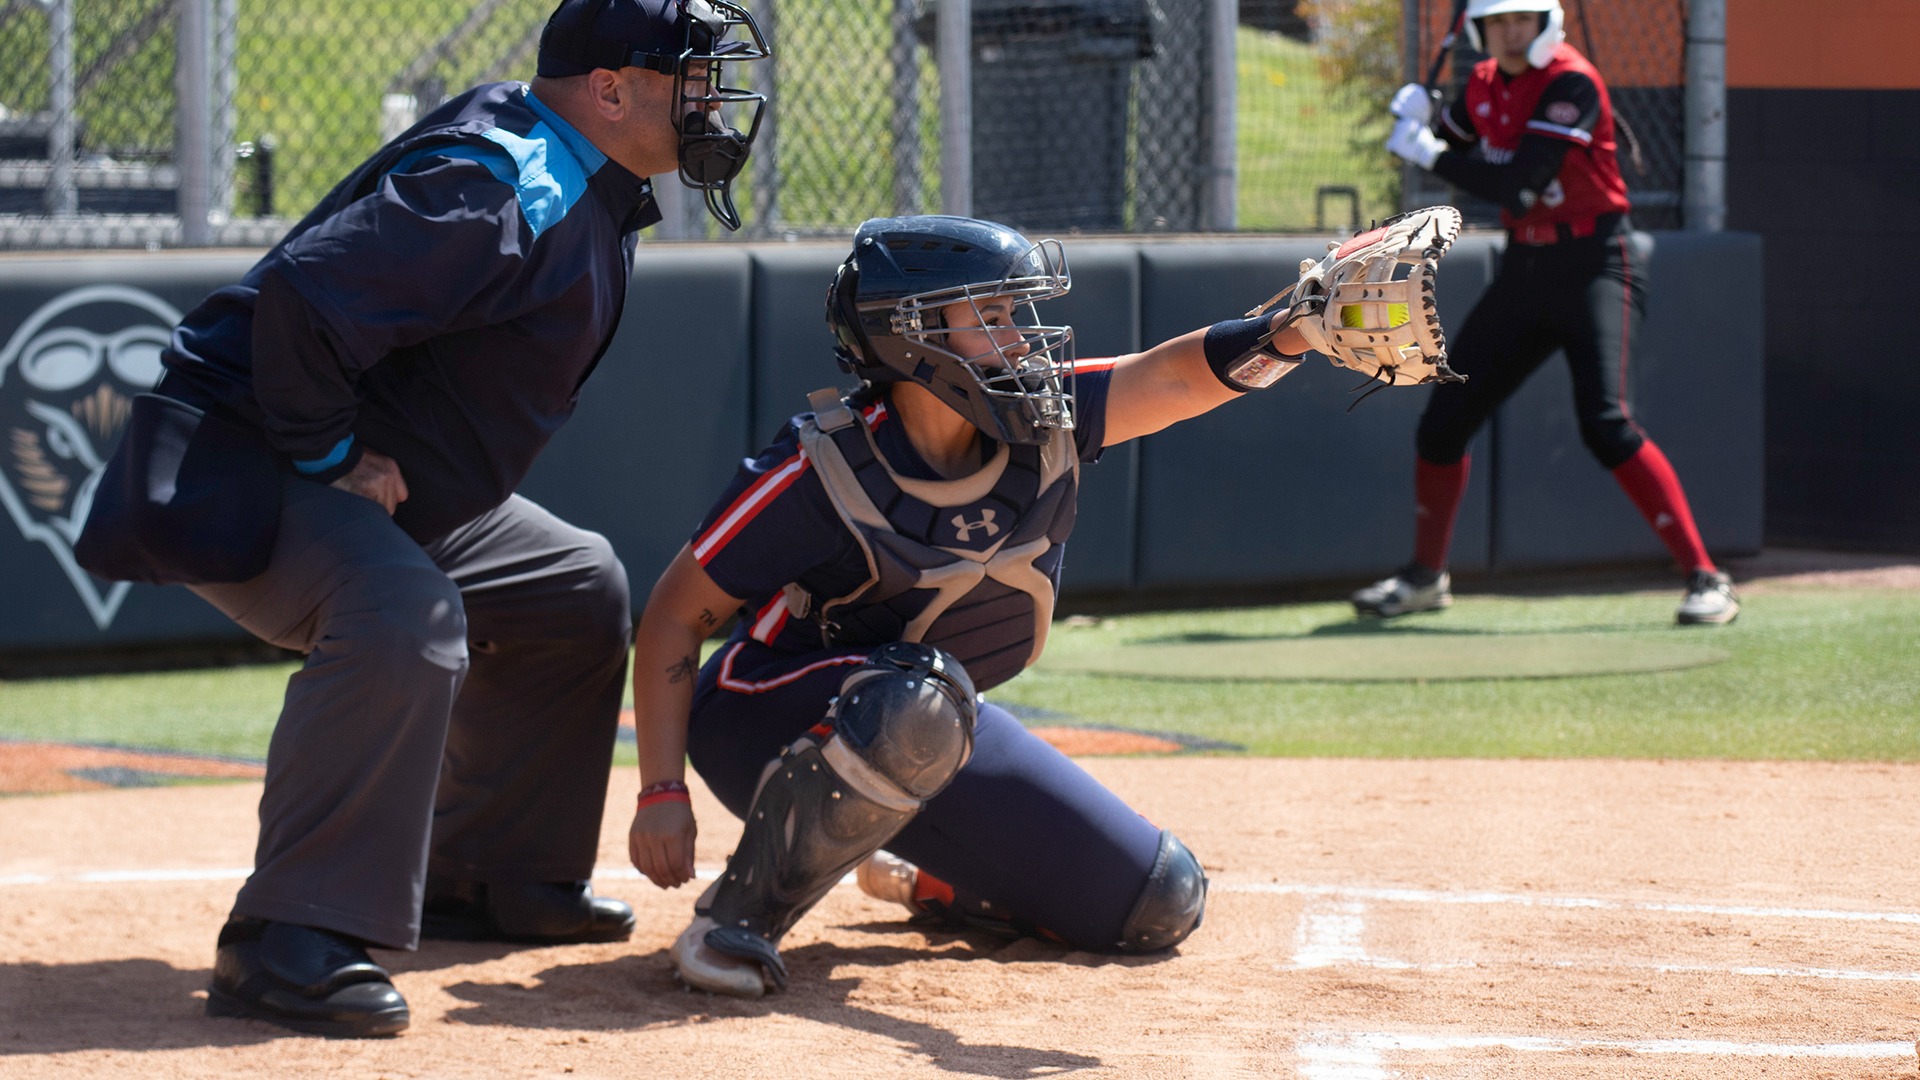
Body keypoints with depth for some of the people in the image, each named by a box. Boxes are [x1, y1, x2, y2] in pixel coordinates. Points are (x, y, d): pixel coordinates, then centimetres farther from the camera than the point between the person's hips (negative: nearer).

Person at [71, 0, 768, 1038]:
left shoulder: (589, 187, 9)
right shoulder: (497, 189, -25)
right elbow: (301, 300, -35)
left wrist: (361, 459, 10)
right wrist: (333, 459, -24)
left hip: (389, 482, 11)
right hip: (237, 471, -11)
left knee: (575, 590, 19)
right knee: (401, 614, -36)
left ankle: (490, 877, 26)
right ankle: (290, 943, -36)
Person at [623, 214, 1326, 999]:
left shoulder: (1041, 425, -11)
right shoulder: (823, 469, -25)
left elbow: (1179, 376, -24)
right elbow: (675, 615, -19)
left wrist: (1299, 329, -45)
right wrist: (662, 793, -25)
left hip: (937, 734, 6)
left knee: (1160, 904, 3)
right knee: (915, 703, -42)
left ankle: (919, 877, 23)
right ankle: (741, 916, -24)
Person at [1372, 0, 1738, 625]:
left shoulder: (1571, 83, -18)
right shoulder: (1484, 86, 5)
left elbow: (1515, 184, -26)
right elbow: (1446, 147, 23)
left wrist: (1429, 153, -16)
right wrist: (1416, 120, 0)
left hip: (1594, 265, -7)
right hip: (1524, 267, 8)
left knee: (1605, 422, -25)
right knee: (1443, 424, 8)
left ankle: (1705, 579, -21)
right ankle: (1426, 577, 28)